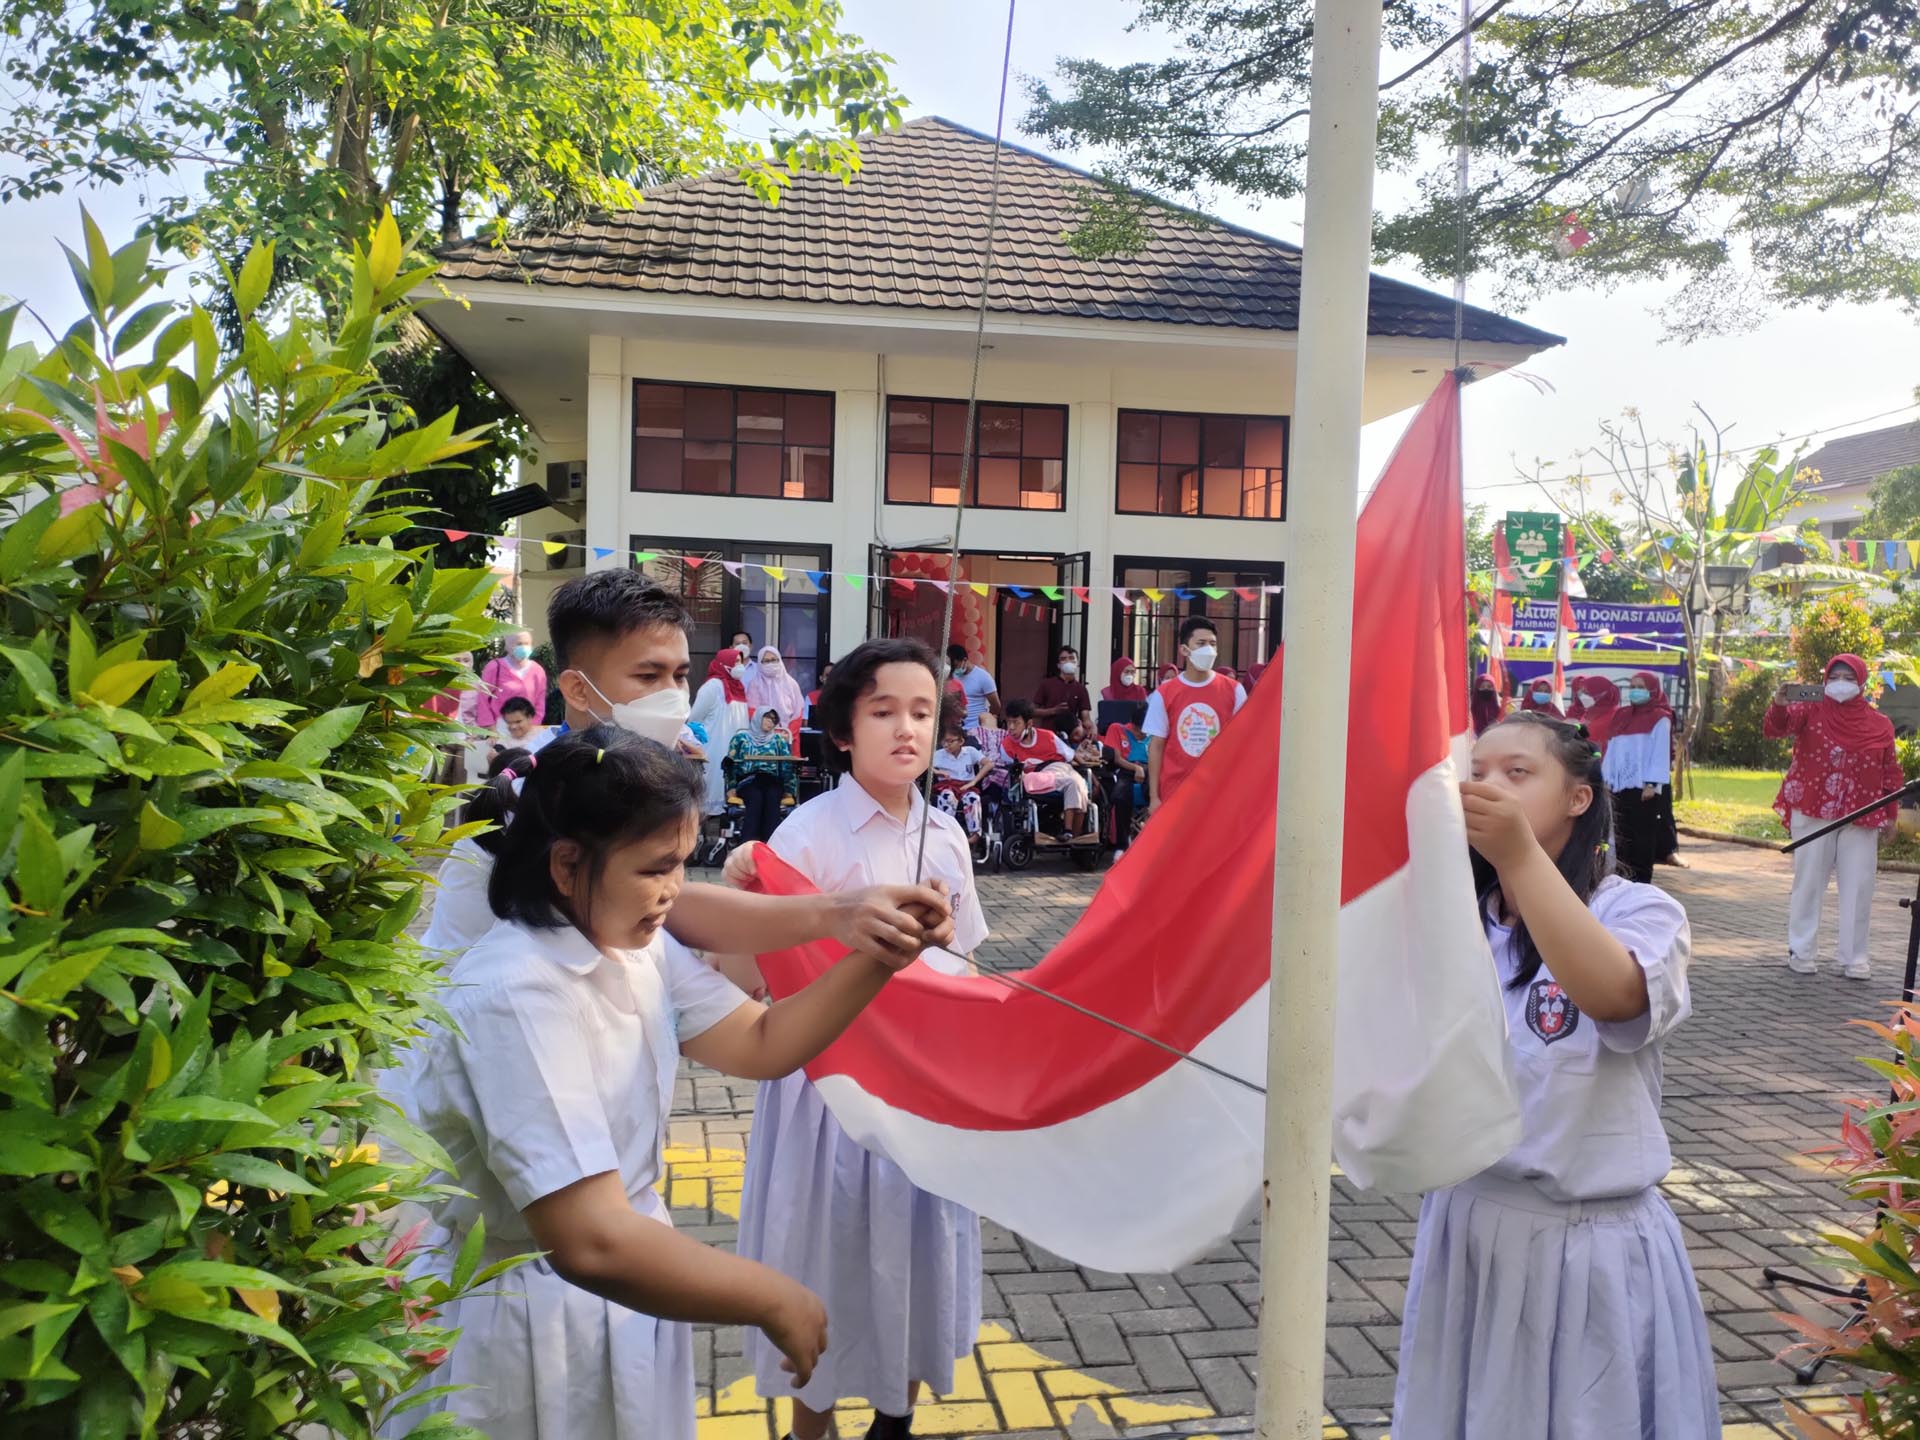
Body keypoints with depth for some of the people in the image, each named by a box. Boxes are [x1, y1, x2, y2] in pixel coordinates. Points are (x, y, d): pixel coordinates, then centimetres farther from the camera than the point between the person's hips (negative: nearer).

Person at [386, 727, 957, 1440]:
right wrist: (776, 1300, -25)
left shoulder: (637, 948, -2)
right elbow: (591, 1244, -36)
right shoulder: (516, 998, -30)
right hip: (527, 1327, -7)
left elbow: (763, 1044, 3)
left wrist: (876, 961, -11)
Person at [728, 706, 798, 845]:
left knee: (772, 800, -34)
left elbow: (788, 764, 12)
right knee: (755, 800, -35)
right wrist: (732, 786, -2)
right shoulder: (742, 736, 17)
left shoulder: (778, 739, 20)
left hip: (772, 780, 1)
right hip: (748, 780, -1)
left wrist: (789, 789, -2)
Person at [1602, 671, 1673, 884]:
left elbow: (1661, 752, -7)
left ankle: (1641, 879, 2)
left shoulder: (1659, 718, 0)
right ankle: (1622, 876, 12)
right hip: (1619, 786, 6)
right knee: (1621, 833, 7)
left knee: (1643, 832, -2)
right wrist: (1607, 779, 9)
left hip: (1643, 786, -6)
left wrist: (1652, 784, -15)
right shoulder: (1621, 717, 17)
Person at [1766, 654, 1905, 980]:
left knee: (1858, 888, 4)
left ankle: (1852, 957, 13)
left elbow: (1890, 771, 10)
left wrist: (1891, 813, 7)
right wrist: (1779, 704, -38)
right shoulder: (1811, 712, 0)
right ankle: (1801, 951, 14)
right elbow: (1776, 728, -17)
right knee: (1808, 883, 6)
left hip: (1861, 819, 2)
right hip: (1812, 813, -2)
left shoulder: (1880, 724, 6)